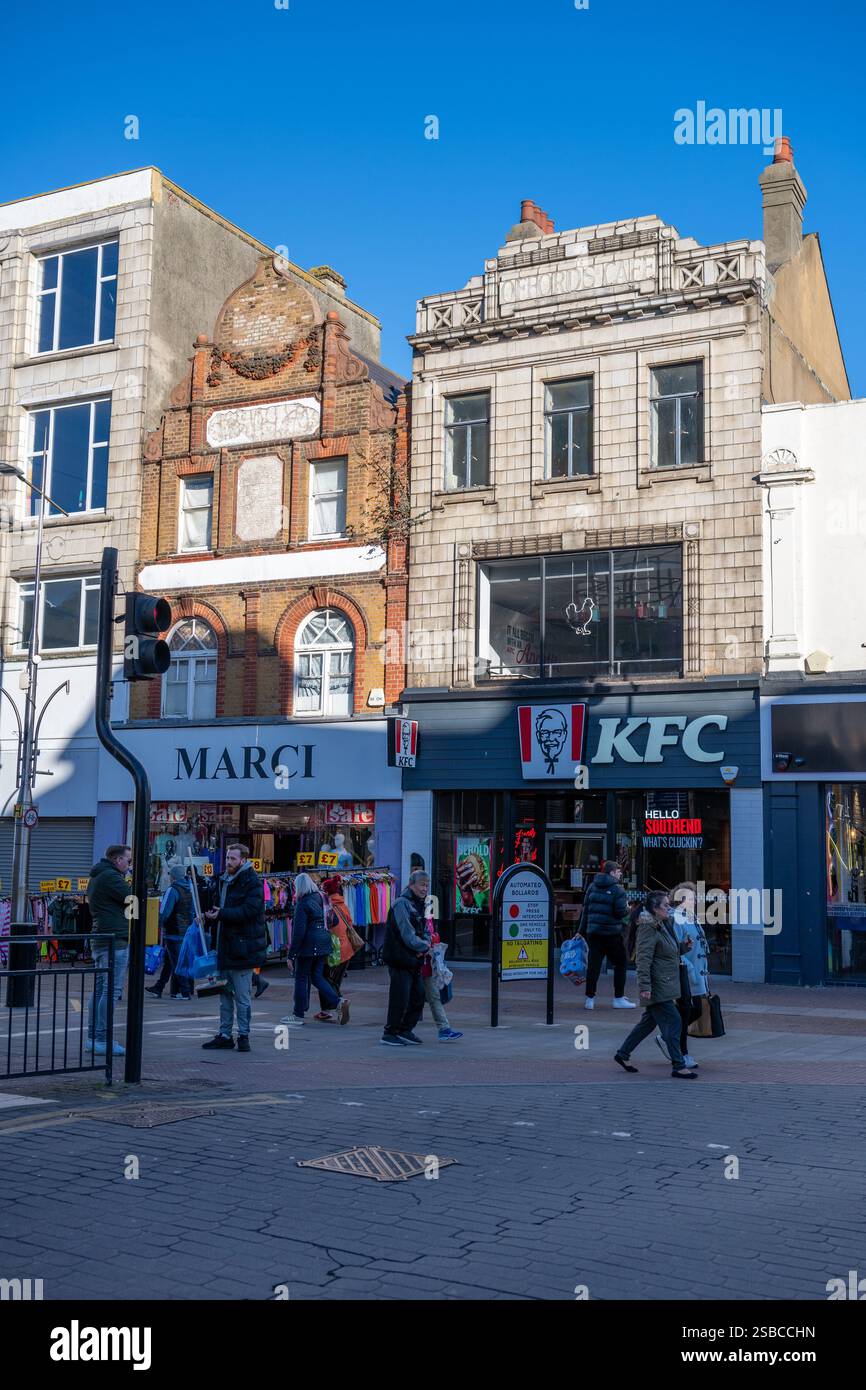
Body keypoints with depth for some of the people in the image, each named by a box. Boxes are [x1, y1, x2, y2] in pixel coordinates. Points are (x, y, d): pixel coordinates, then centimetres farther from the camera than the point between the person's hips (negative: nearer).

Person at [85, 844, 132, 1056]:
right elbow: (133, 899, -18)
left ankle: (93, 1037, 17)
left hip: (100, 939, 11)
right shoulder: (110, 876, -13)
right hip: (115, 939, -11)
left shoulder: (96, 877, 20)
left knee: (99, 989, 13)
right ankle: (102, 1040, -10)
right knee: (110, 991, -9)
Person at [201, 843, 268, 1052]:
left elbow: (249, 910, -22)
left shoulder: (252, 882, -11)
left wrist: (222, 914, -22)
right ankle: (225, 1035, 22)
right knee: (225, 993, 14)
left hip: (242, 947, -9)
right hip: (225, 947, 9)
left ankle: (243, 1035, 7)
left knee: (242, 995, -2)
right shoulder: (225, 880, 17)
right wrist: (210, 915, 4)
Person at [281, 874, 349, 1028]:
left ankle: (298, 1015, 11)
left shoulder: (303, 903, -14)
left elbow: (298, 931, -17)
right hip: (323, 945, 7)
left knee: (301, 978, 4)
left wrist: (291, 954, -13)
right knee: (317, 977, 14)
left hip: (308, 946, -7)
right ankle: (339, 1002, -3)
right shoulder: (321, 899, 9)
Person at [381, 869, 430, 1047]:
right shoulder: (402, 904, -15)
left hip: (414, 962, 9)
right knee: (400, 999, -6)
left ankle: (405, 1030, 24)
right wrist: (425, 947, -7)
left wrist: (425, 943, -1)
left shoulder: (419, 905, 16)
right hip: (400, 960, -9)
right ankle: (389, 1034, 6)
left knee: (418, 998, 12)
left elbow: (424, 931, 21)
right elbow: (408, 936, -20)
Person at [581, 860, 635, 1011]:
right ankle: (619, 998, 9)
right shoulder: (617, 889, -8)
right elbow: (621, 912, -15)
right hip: (612, 932, -5)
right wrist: (627, 909, 8)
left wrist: (582, 931, 16)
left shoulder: (592, 887, 10)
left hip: (593, 931, 5)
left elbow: (586, 909, 12)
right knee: (621, 963, 8)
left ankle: (590, 998, 7)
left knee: (593, 964, 7)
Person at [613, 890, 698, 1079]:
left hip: (665, 985, 10)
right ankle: (678, 1066, -3)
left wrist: (684, 946, 7)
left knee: (649, 1021, 16)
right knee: (672, 1022, -8)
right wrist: (645, 986, -26)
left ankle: (623, 1054, 26)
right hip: (657, 987, -10)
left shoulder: (663, 925, 14)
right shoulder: (648, 928, -16)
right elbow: (643, 959, -21)